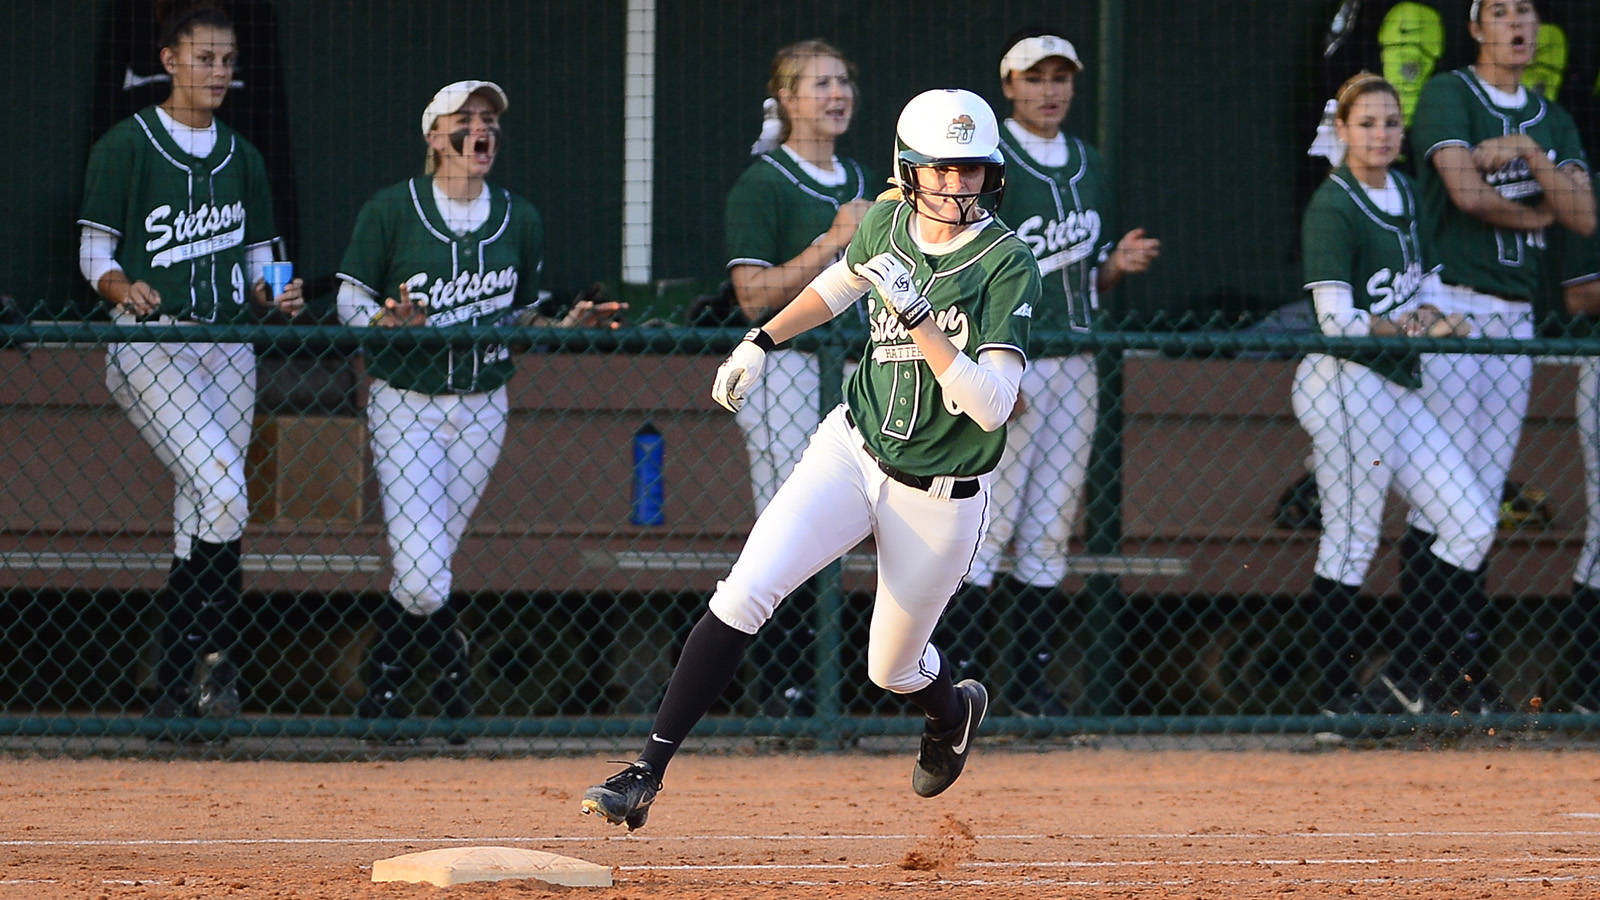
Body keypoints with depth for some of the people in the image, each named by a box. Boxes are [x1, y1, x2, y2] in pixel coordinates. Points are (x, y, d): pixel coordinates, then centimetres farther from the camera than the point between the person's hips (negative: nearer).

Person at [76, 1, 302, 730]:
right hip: (151, 349, -5)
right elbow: (95, 254, -2)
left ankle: (172, 694, 8)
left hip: (229, 348, 5)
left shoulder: (241, 157, 15)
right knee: (224, 494, -21)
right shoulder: (125, 146, -1)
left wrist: (273, 296, -3)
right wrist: (125, 290, -23)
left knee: (200, 518, 4)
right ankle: (216, 654, -11)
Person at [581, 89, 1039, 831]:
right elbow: (840, 282, 23)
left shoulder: (1007, 264, -18)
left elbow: (991, 405, -27)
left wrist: (916, 316, -33)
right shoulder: (887, 225, -3)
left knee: (892, 668, 12)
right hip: (852, 452, 3)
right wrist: (760, 342, 19)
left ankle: (952, 709, 51)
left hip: (939, 497, -3)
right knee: (746, 592, -18)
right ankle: (647, 773, -18)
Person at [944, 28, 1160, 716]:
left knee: (1050, 530, 7)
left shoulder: (1087, 167, 16)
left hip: (1074, 367, 7)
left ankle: (1031, 681, 11)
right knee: (989, 520, -11)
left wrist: (1119, 265, 0)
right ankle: (953, 679, -8)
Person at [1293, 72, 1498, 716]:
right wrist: (1416, 327, -13)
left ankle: (1420, 673, 10)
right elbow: (1338, 323, -17)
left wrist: (1430, 315, 0)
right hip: (1345, 382, -9)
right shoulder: (1332, 208, -12)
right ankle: (1337, 692, 5)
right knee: (1351, 543, -4)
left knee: (1472, 523, 4)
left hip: (1396, 388, 9)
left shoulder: (1404, 193, 13)